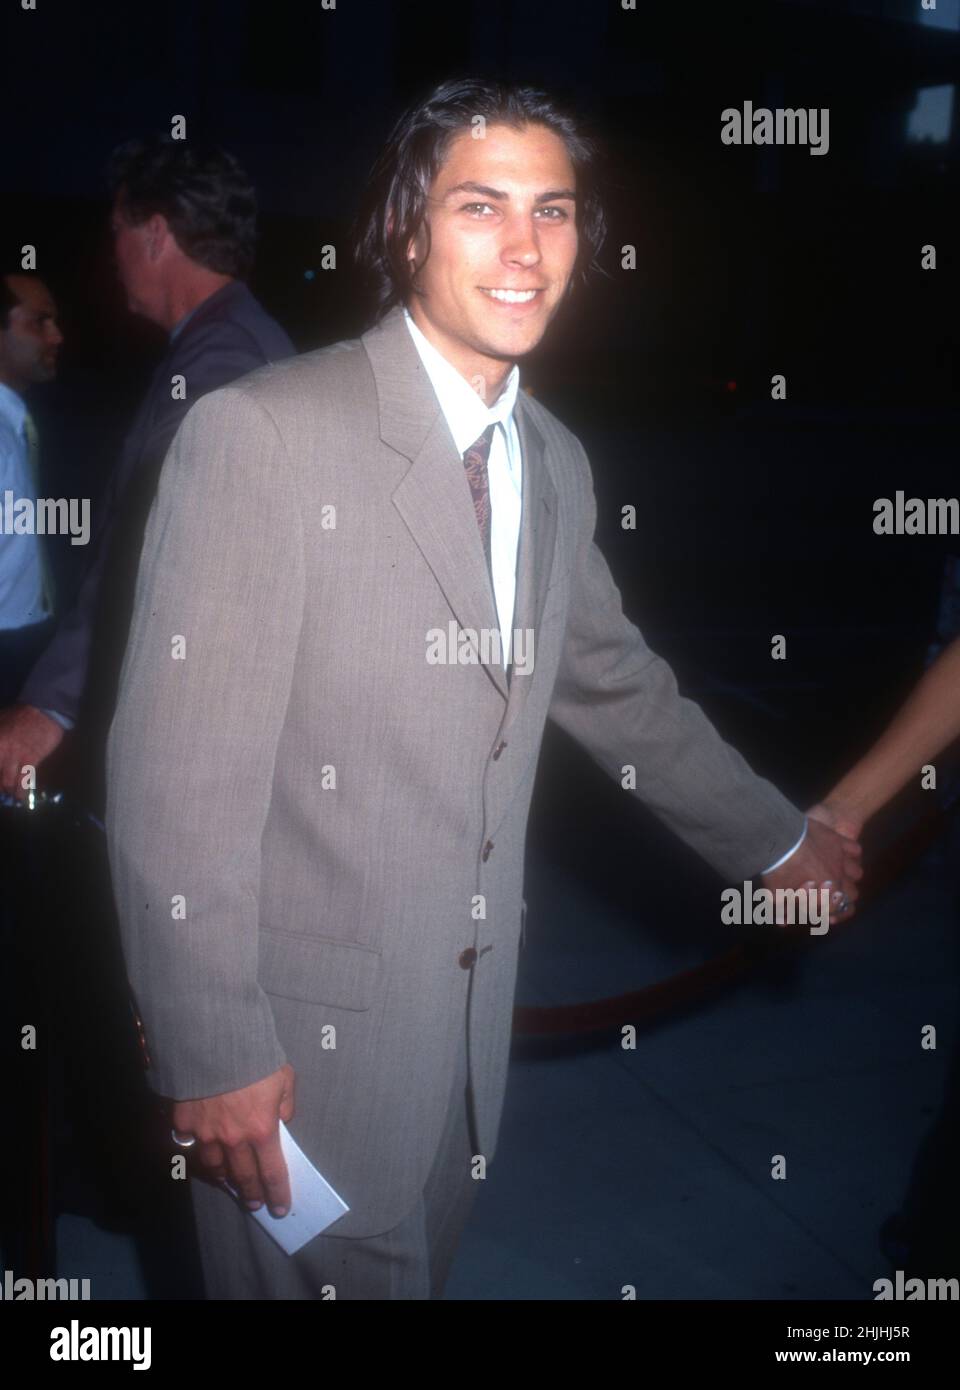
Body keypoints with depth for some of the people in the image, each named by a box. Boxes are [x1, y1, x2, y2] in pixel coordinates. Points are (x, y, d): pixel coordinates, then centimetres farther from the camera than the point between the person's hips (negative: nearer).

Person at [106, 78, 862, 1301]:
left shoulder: (555, 465, 5)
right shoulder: (261, 432, -17)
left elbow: (615, 686, 18)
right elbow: (176, 771, -18)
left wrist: (775, 842, 26)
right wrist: (212, 1052, -16)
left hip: (470, 1018, 6)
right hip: (302, 1031, -6)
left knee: (421, 1268, 22)